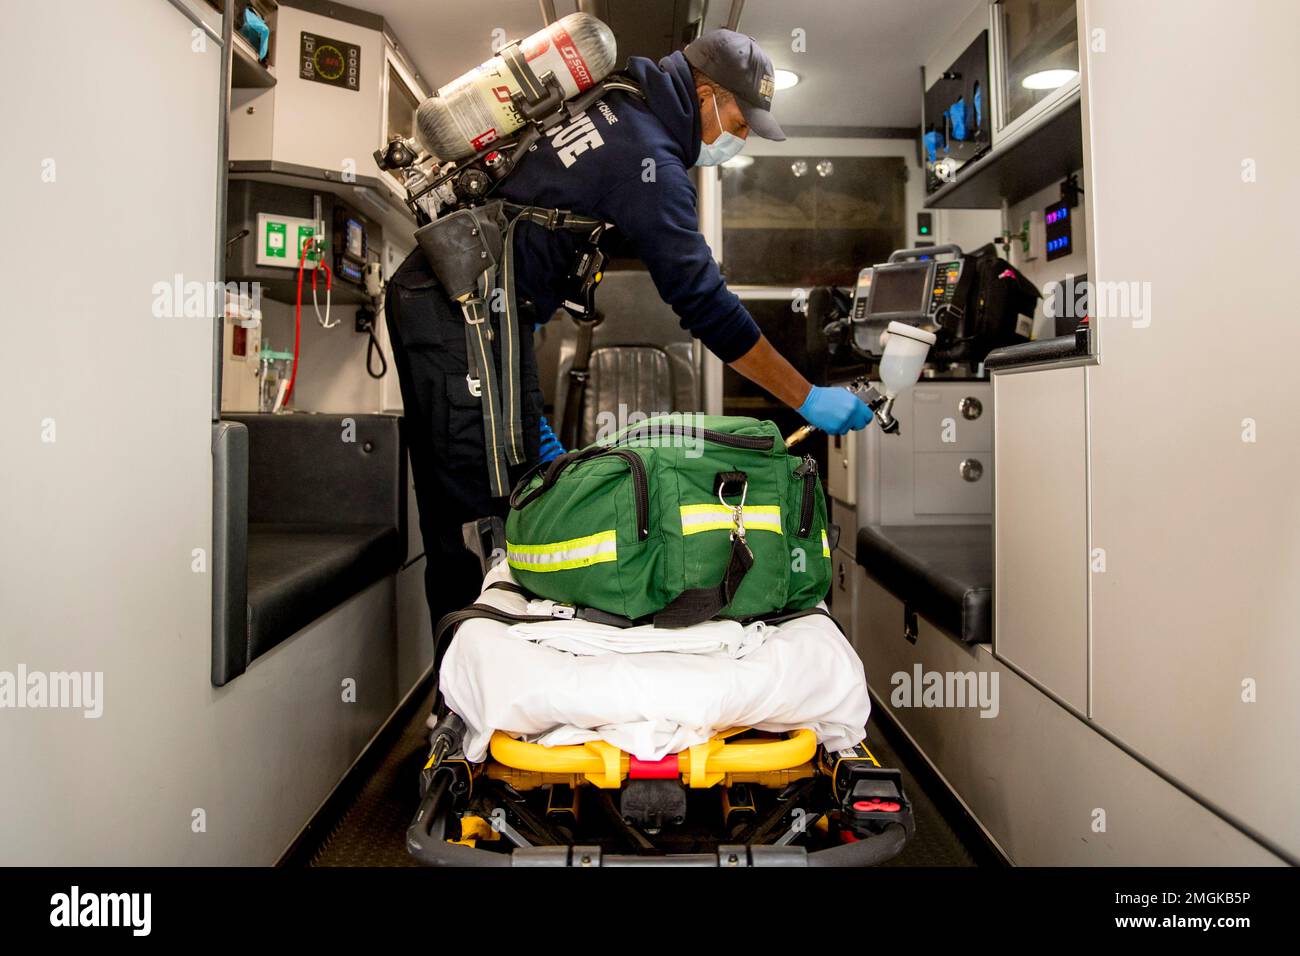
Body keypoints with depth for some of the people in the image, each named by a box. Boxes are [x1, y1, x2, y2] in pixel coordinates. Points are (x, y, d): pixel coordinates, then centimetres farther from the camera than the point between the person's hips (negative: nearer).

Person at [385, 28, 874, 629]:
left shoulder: (609, 104, 16)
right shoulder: (649, 157, -13)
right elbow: (703, 302, -16)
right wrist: (808, 399, -10)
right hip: (465, 309, -10)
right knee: (490, 514, -8)